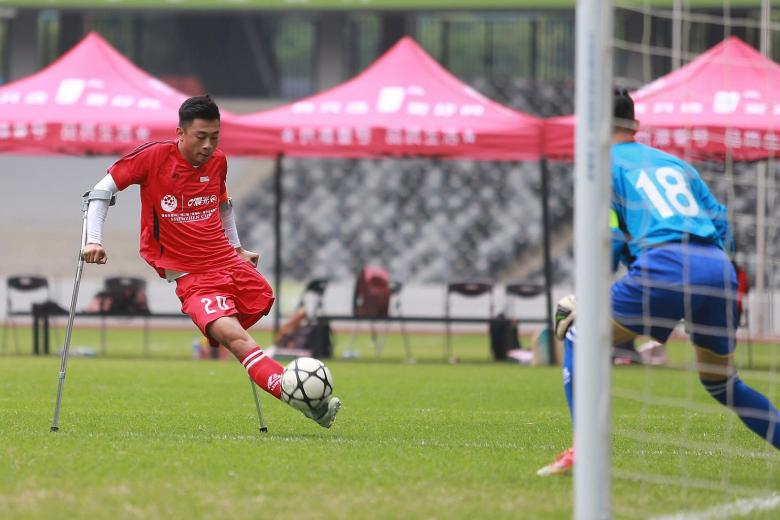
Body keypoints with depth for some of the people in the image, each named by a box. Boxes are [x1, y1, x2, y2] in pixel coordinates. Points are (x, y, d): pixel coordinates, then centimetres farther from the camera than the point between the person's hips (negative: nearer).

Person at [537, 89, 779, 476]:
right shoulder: (674, 163, 29)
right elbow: (720, 221, 24)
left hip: (667, 266, -6)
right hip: (719, 268, 6)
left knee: (578, 333, 10)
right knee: (720, 382, 24)